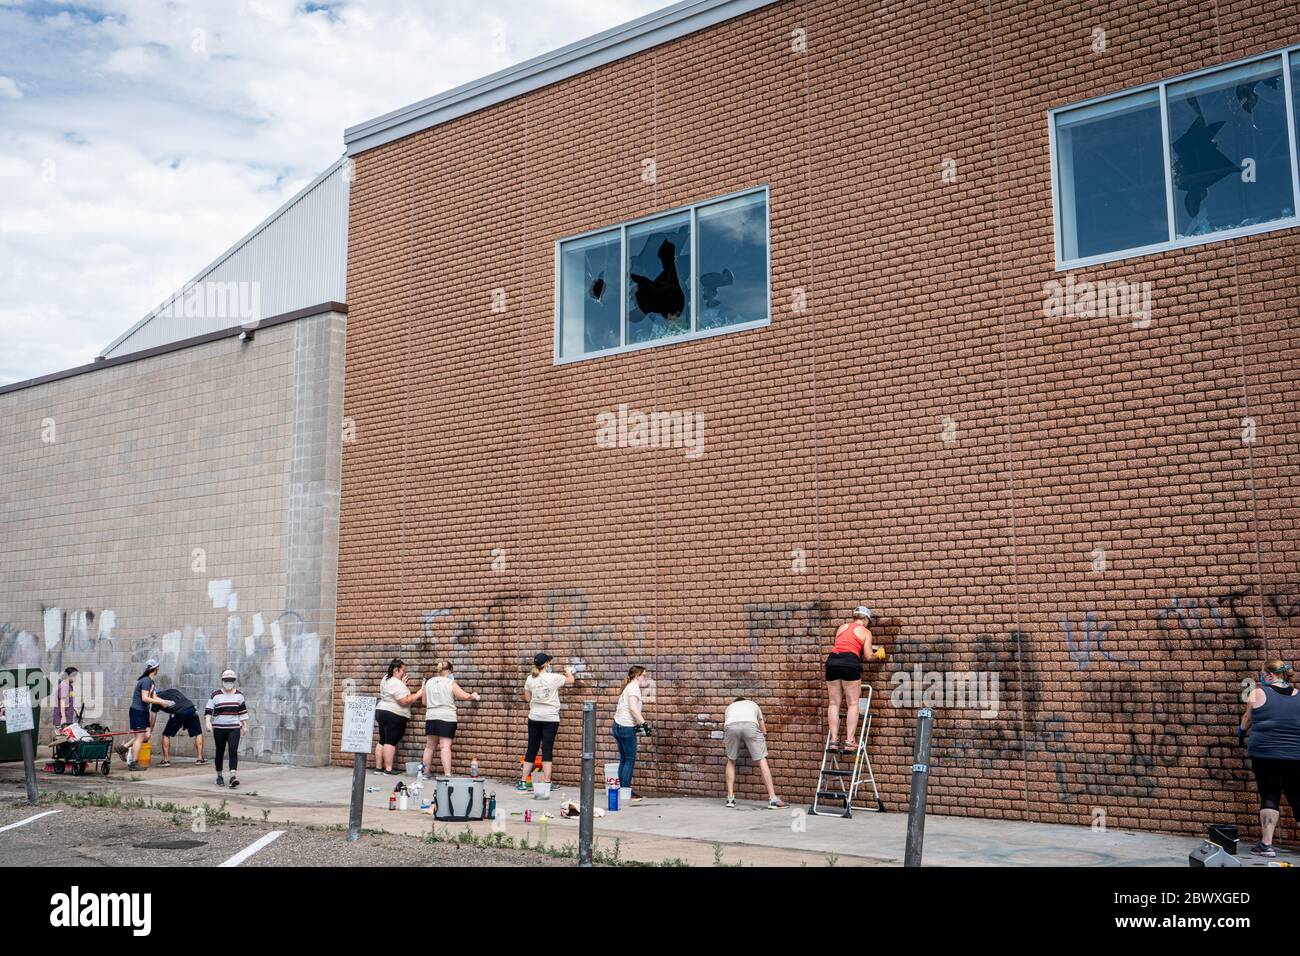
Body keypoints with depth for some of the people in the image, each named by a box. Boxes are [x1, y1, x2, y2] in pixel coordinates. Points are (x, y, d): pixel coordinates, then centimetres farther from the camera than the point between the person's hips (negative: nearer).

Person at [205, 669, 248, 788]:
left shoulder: (238, 695, 9)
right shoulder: (216, 695, 1)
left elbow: (243, 711, 16)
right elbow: (208, 711, -2)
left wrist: (245, 726, 15)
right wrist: (208, 723, -17)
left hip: (234, 728, 1)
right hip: (219, 728, -1)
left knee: (233, 751, -13)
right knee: (220, 753, 6)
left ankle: (233, 776, -21)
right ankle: (219, 776, 21)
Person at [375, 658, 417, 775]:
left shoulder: (386, 680, 14)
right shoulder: (397, 684, -17)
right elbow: (405, 701, -21)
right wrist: (419, 694, -12)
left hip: (381, 712, 9)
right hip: (394, 716, -9)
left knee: (382, 741, 11)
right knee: (391, 742, -7)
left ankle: (378, 767, 13)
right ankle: (388, 769, -7)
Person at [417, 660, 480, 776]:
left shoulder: (429, 682, 9)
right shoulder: (451, 683, -5)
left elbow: (424, 701, 15)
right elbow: (465, 696, -8)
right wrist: (473, 696, 11)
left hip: (431, 717, 5)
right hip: (447, 718, -4)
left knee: (429, 746, 14)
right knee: (445, 747, -8)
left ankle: (425, 771, 21)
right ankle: (447, 774, -13)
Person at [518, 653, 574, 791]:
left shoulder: (530, 679, 1)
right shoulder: (554, 678, -9)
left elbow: (527, 698, 11)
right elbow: (570, 681, 8)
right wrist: (568, 671, 28)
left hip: (534, 718, 3)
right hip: (550, 719, -3)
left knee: (531, 749, 9)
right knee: (547, 750, 0)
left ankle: (523, 782, 10)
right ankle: (546, 783, -1)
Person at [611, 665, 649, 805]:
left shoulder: (628, 688, 21)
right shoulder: (634, 687, -8)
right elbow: (633, 707, -22)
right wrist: (643, 723, -22)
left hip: (618, 726, 10)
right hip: (627, 727, -10)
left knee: (623, 760, 12)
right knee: (630, 760, -4)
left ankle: (623, 789, 14)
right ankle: (626, 791, -3)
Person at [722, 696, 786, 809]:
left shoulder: (730, 706, 44)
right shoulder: (753, 704, 43)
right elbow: (764, 732, 40)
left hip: (730, 726, 1)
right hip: (751, 725, -1)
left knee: (731, 761, 21)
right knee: (762, 760, 9)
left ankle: (730, 799, 18)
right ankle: (773, 799, 5)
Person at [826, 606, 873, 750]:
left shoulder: (842, 627, 22)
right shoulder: (865, 632, 11)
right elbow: (868, 656, 3)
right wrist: (861, 656, 26)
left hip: (833, 661, 4)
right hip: (850, 663, -4)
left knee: (834, 703, 8)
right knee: (853, 704, 4)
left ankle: (833, 740, 4)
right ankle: (849, 741, -1)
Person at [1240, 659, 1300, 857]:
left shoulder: (1258, 693, -2)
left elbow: (1248, 718, 13)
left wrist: (1241, 730, 34)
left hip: (1265, 753, -3)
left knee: (1270, 796, 3)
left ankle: (1266, 843, -1)